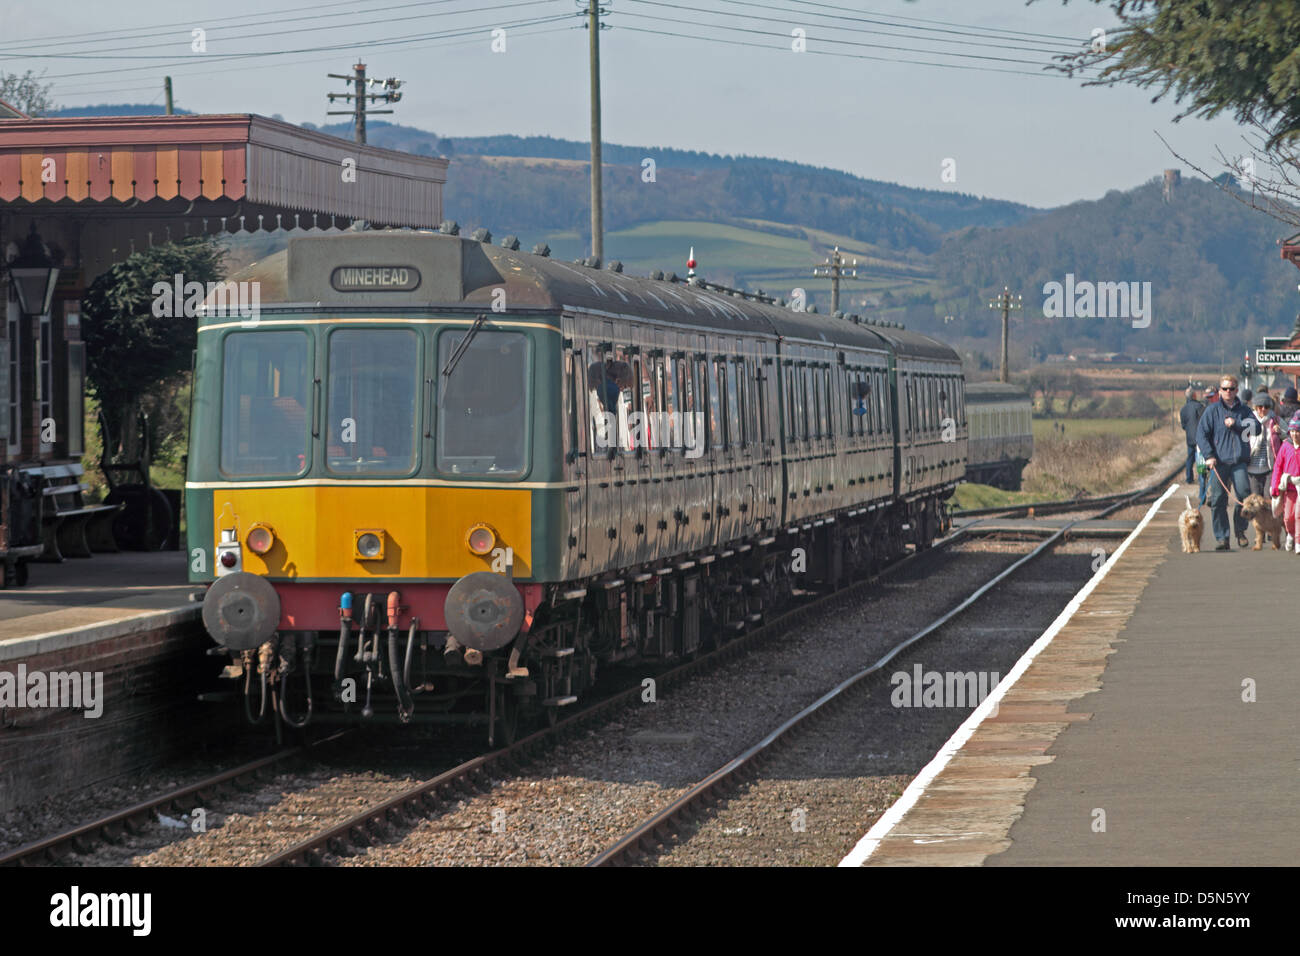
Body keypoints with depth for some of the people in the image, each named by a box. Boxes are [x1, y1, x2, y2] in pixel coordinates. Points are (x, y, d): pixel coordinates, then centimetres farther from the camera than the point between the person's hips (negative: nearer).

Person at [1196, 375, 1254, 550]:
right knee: (1218, 500, -4)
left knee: (1244, 493, -16)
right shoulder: (1212, 411, 7)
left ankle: (1240, 529, 6)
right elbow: (1201, 434, 1)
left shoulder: (1244, 410, 14)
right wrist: (1209, 455, -10)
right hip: (1219, 462, -1)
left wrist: (1236, 424, -10)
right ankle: (1222, 538, 2)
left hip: (1239, 462, 1)